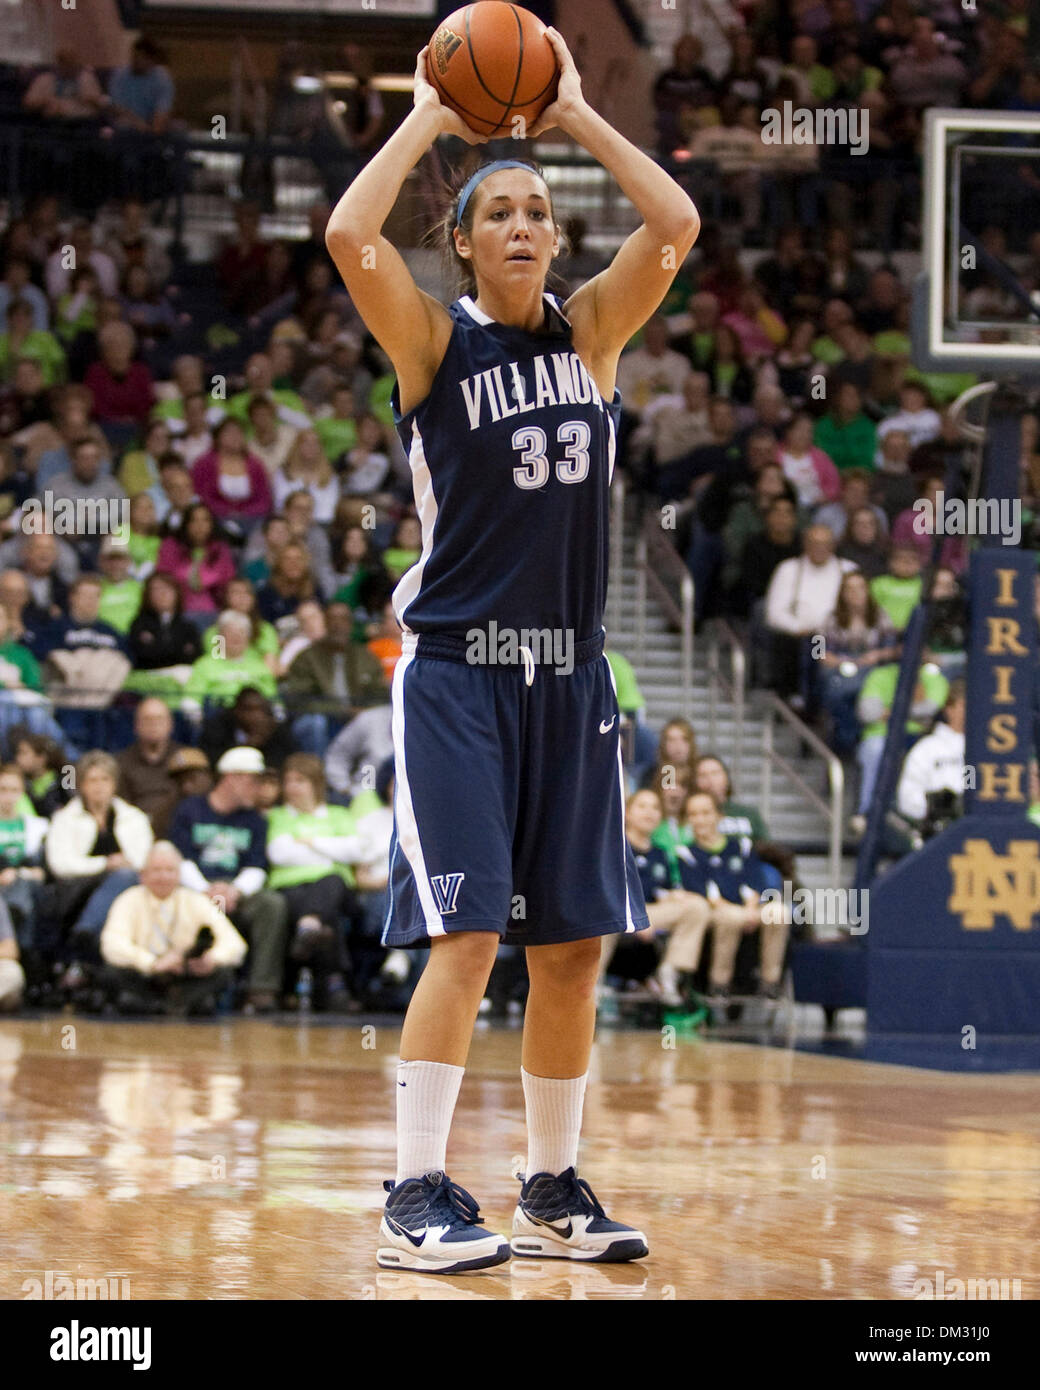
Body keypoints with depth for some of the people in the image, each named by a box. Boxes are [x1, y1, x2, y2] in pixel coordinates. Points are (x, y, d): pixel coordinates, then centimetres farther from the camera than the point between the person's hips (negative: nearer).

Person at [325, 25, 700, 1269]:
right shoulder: (433, 340, -3)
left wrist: (577, 115, -1)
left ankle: (553, 1189, 16)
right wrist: (429, 120, -10)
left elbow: (676, 224, -3)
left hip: (569, 675, 5)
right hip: (455, 671, -5)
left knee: (575, 942, 6)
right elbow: (350, 235, -20)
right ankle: (416, 1196, -8)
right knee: (467, 933, -13)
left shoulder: (590, 329, 8)